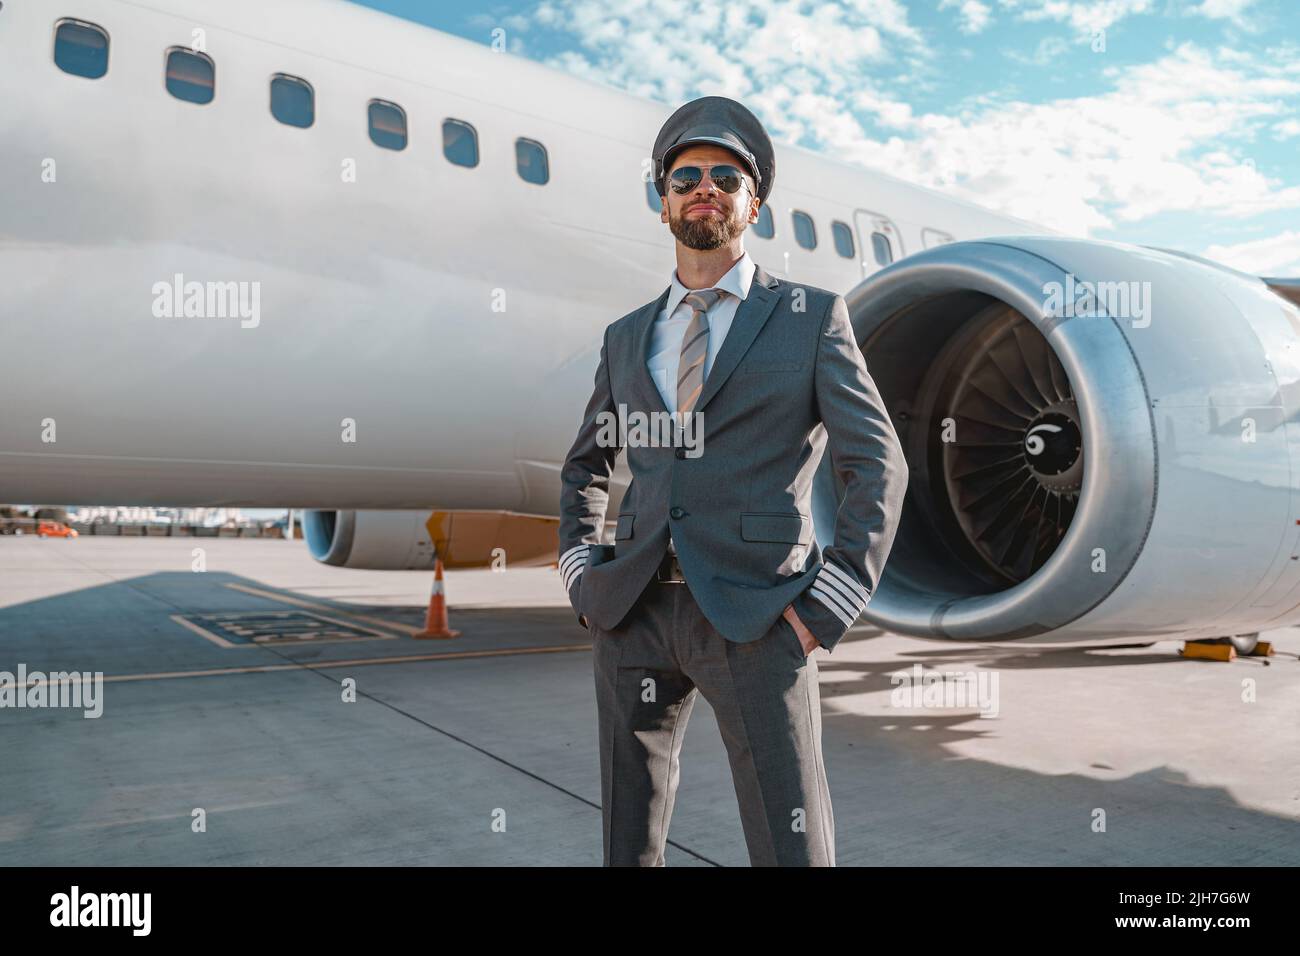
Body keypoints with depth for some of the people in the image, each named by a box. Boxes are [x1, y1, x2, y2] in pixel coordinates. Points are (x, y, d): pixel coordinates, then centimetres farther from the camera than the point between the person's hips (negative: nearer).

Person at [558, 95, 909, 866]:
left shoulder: (812, 317, 4)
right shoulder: (628, 336, 14)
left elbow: (879, 465, -1)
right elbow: (586, 466, 24)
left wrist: (828, 606, -9)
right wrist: (580, 571, 10)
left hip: (757, 619, -3)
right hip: (634, 614, 4)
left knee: (793, 848, -3)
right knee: (629, 839, 13)